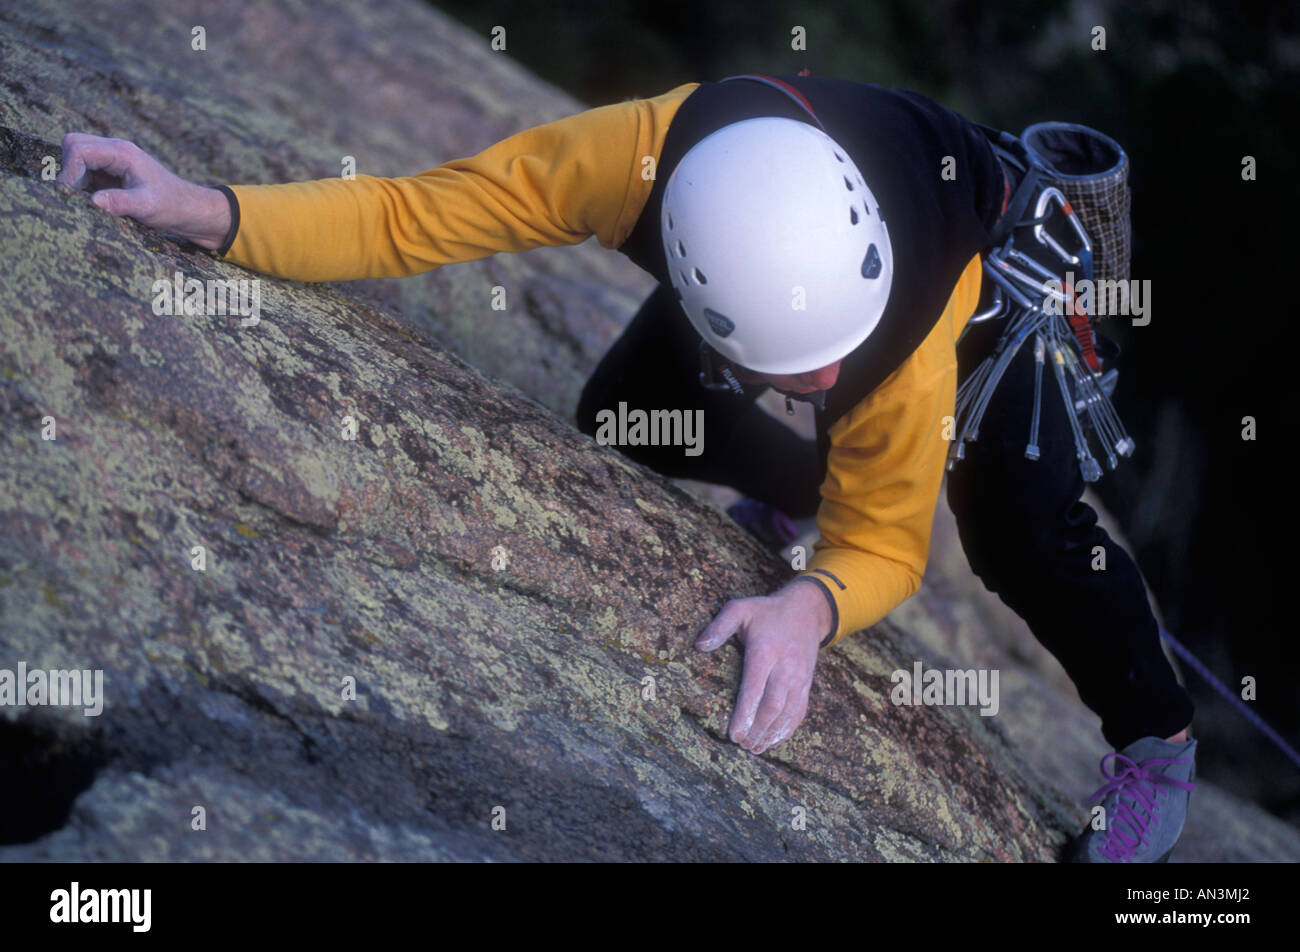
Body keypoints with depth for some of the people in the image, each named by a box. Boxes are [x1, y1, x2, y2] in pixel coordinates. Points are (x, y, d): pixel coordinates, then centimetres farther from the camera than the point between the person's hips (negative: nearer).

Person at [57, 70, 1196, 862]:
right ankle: (800, 490, 32)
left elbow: (886, 545, -32)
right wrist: (204, 211, -46)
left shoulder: (919, 337, -45)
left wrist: (811, 606, -55)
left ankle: (1157, 741, 10)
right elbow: (411, 217, -34)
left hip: (984, 261, -3)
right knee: (620, 418, 1)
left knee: (1020, 534, -19)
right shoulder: (633, 157, -43)